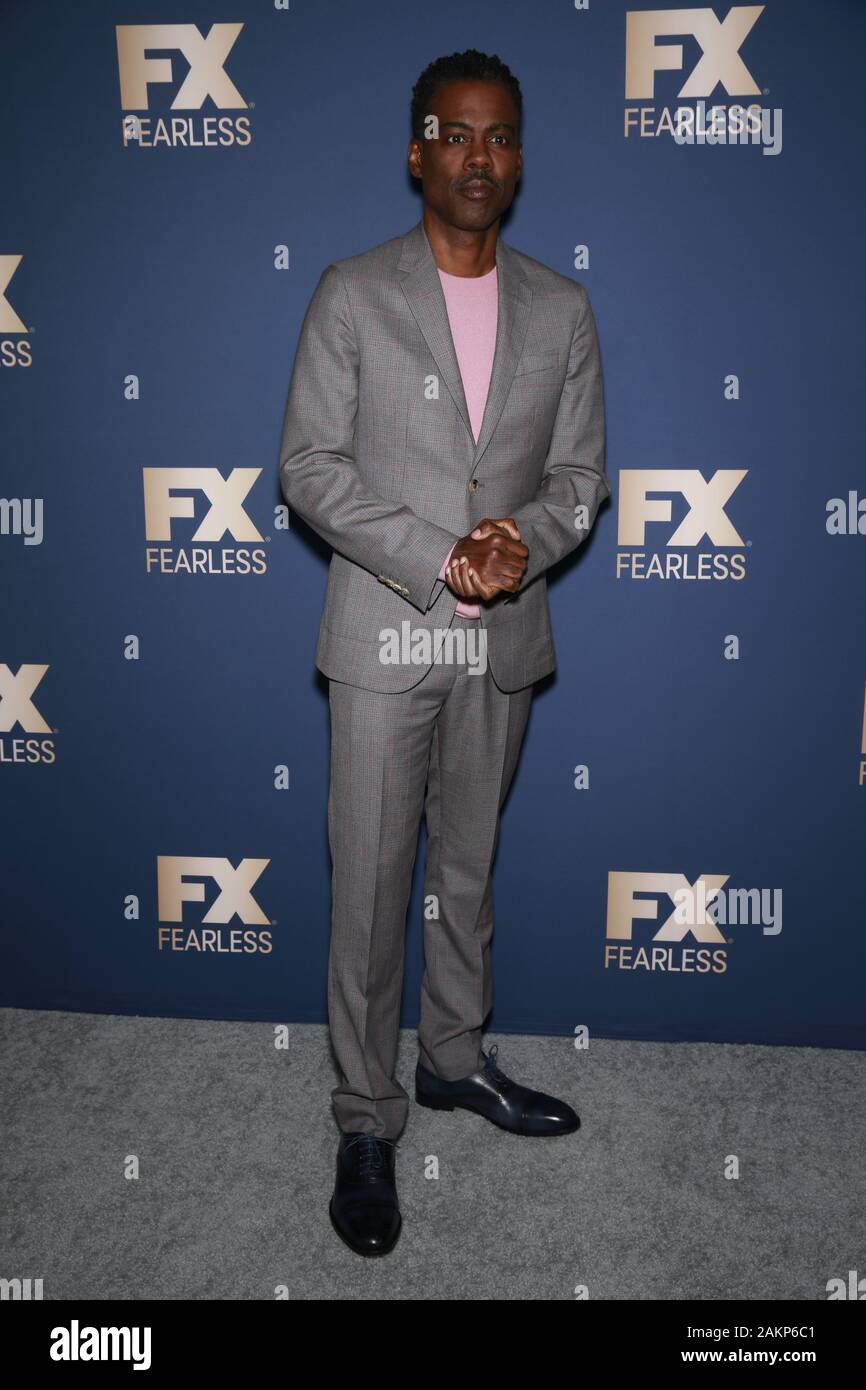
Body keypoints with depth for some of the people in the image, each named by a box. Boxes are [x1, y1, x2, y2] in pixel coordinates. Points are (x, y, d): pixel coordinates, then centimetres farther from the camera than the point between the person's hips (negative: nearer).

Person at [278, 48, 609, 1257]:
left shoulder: (561, 309, 7)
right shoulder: (352, 295, -2)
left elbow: (581, 471, 7)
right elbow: (311, 467, -7)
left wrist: (524, 542, -15)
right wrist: (437, 558, -18)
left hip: (504, 642, 4)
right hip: (386, 637, -3)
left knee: (469, 870, 17)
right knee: (370, 886, 2)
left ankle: (455, 1058, 38)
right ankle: (368, 1121, 18)